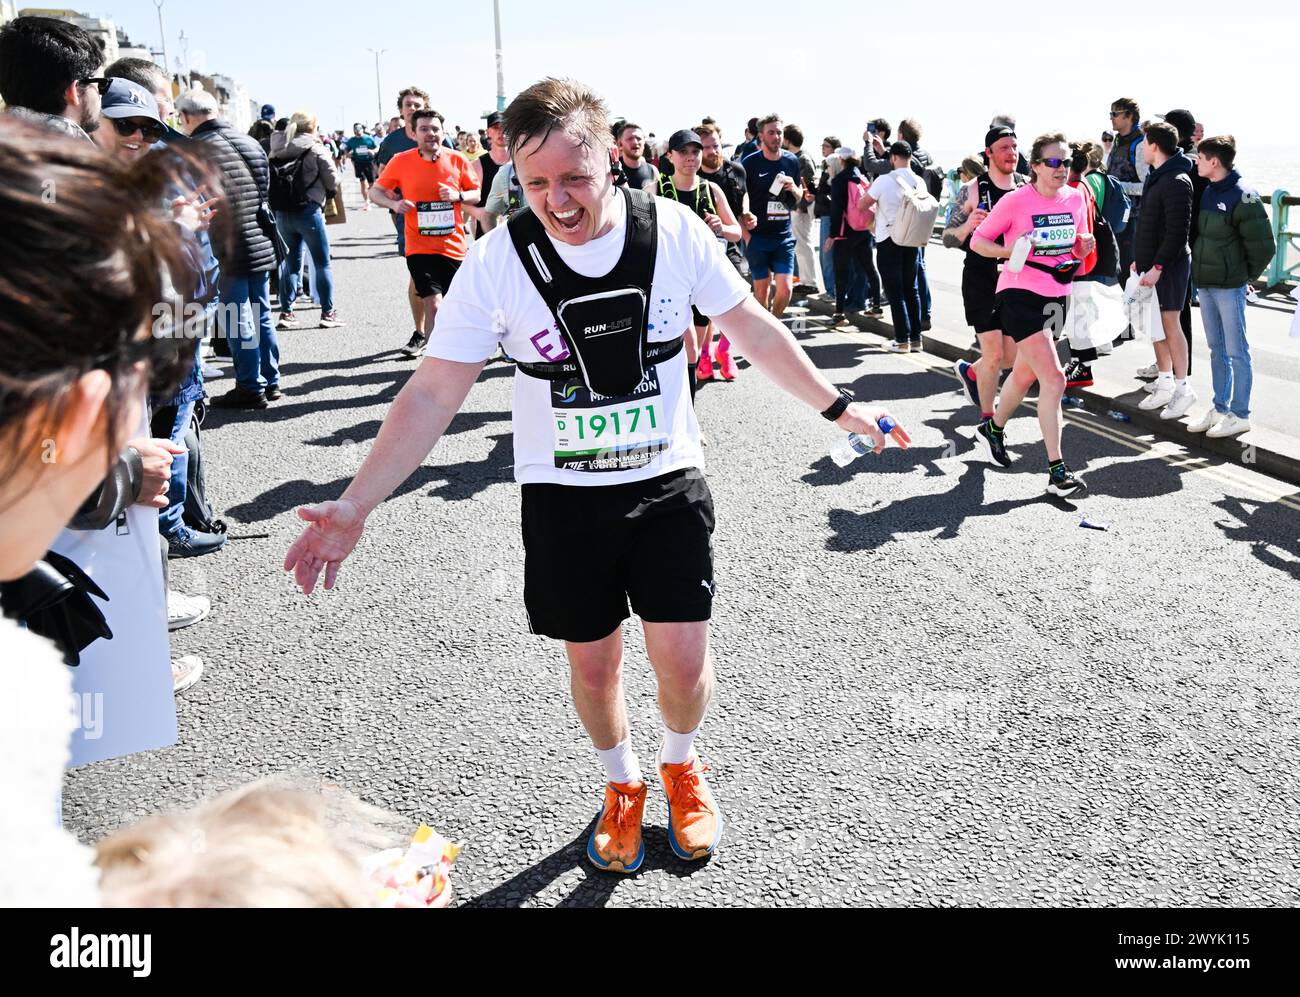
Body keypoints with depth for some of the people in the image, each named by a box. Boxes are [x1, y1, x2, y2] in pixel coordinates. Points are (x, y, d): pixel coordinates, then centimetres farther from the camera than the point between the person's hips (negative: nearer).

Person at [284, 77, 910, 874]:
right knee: (593, 662, 11)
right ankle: (623, 784, 40)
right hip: (563, 496, 0)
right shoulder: (497, 262, -15)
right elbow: (433, 394, -12)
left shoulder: (674, 230, -12)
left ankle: (682, 764, 33)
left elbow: (753, 329, 2)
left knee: (683, 660, -2)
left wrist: (836, 406, 6)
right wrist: (355, 506, -18)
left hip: (668, 484, 0)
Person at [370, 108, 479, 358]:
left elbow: (477, 194, 7)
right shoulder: (401, 161, -3)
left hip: (452, 246, 2)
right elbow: (375, 191, 6)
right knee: (433, 304, -12)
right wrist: (393, 204, -15)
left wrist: (458, 196, -14)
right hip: (419, 246, -2)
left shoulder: (457, 160, -1)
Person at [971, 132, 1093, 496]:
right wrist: (1009, 250, -23)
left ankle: (994, 428, 47)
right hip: (1021, 295, -7)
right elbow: (978, 241, -5)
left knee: (1025, 373, 21)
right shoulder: (1016, 200, -12)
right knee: (1053, 379, -16)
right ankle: (1057, 471, -13)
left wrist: (1085, 246, -7)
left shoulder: (1075, 198, 5)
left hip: (1057, 296, 7)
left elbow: (1078, 250, 16)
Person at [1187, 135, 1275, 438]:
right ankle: (1220, 408, 24)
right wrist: (1200, 268, 10)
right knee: (1217, 350, 15)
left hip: (1230, 287, -7)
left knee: (1236, 352, 0)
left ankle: (1240, 415, 7)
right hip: (1205, 284, 7)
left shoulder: (1243, 197, -15)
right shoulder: (1206, 193, 7)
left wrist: (1245, 276, -2)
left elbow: (1264, 246, -12)